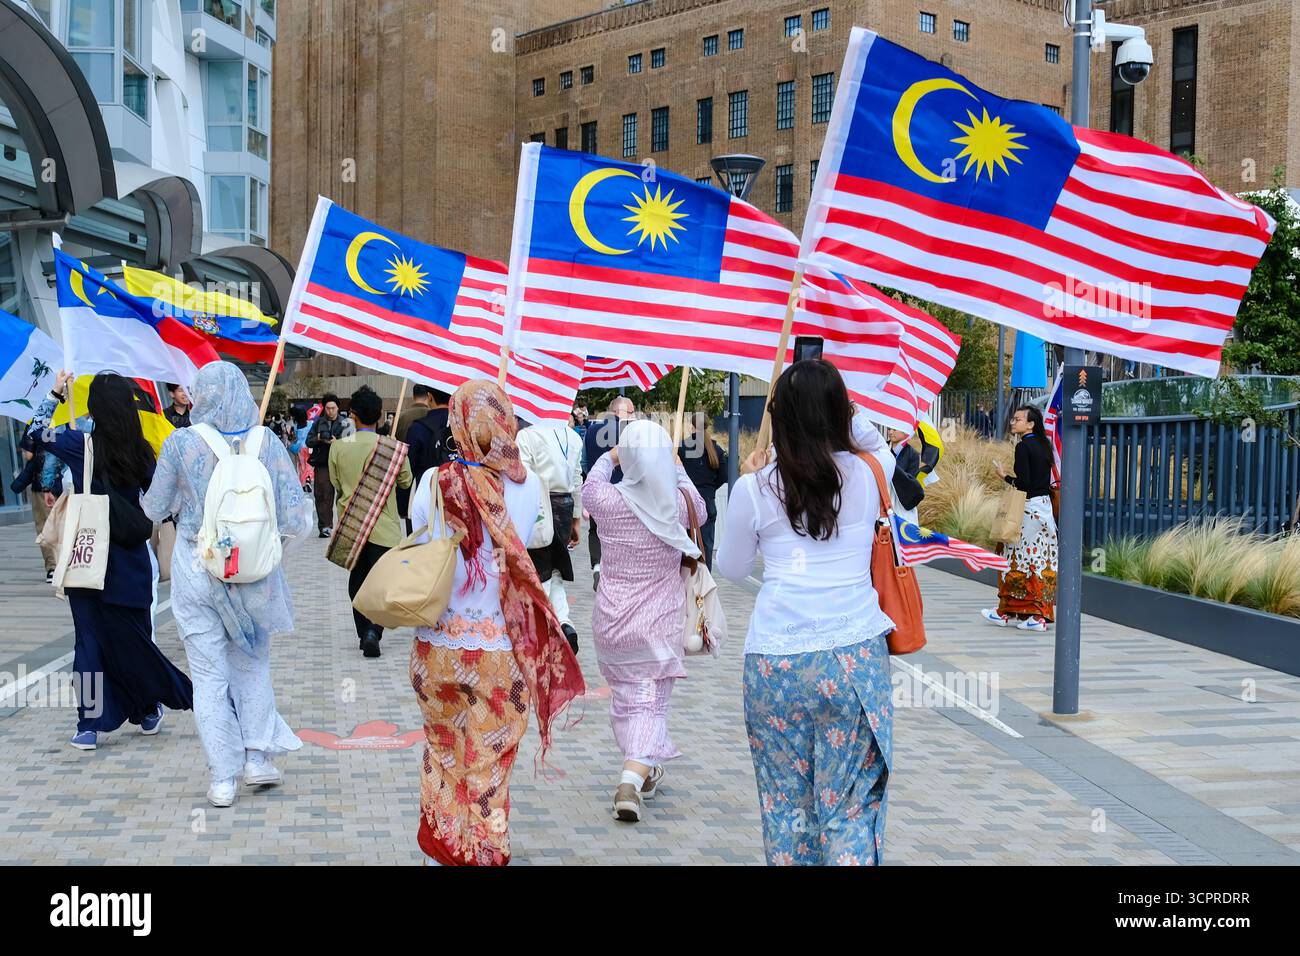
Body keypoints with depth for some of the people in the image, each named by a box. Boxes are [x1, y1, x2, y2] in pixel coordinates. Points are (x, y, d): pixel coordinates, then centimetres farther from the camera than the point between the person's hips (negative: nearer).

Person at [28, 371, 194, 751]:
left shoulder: (80, 445, -10)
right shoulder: (142, 451, -3)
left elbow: (35, 431, 7)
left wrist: (56, 394, 15)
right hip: (131, 561, 2)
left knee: (91, 639, 4)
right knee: (134, 637, 14)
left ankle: (89, 726, 6)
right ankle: (149, 712, 23)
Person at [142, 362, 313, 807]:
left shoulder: (181, 443, -9)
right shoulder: (268, 444, -6)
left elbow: (155, 510, 3)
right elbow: (295, 520, -6)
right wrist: (303, 510, 15)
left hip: (197, 571, -1)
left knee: (209, 675, 7)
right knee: (253, 662, 20)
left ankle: (223, 779, 10)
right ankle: (258, 757, 17)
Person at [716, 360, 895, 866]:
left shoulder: (756, 489, -2)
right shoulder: (868, 473, 1)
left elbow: (731, 568, 13)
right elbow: (879, 444, 27)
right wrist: (839, 411, 16)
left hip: (775, 663, 0)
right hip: (856, 657, 0)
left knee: (785, 802, 11)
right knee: (852, 805, 5)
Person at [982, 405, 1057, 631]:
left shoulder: (1023, 446, -14)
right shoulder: (1043, 445, 12)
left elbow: (1023, 483, -19)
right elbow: (1047, 481, 14)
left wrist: (1005, 477, -4)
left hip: (1028, 508, -8)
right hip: (1045, 506, 8)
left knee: (1017, 559, 0)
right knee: (1041, 560, 7)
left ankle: (1004, 612, 9)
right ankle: (1040, 615, 8)